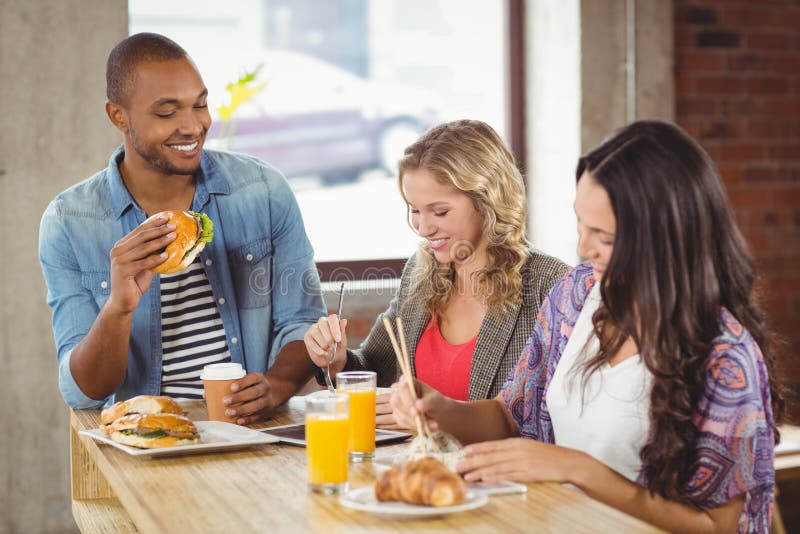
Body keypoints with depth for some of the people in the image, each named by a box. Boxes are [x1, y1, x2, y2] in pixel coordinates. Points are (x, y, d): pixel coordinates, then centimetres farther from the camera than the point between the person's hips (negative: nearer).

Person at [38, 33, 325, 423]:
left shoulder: (264, 190, 1)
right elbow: (84, 393, -5)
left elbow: (303, 322, 4)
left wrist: (275, 387, -18)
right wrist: (118, 307, -25)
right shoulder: (67, 223, -3)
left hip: (256, 434, 2)